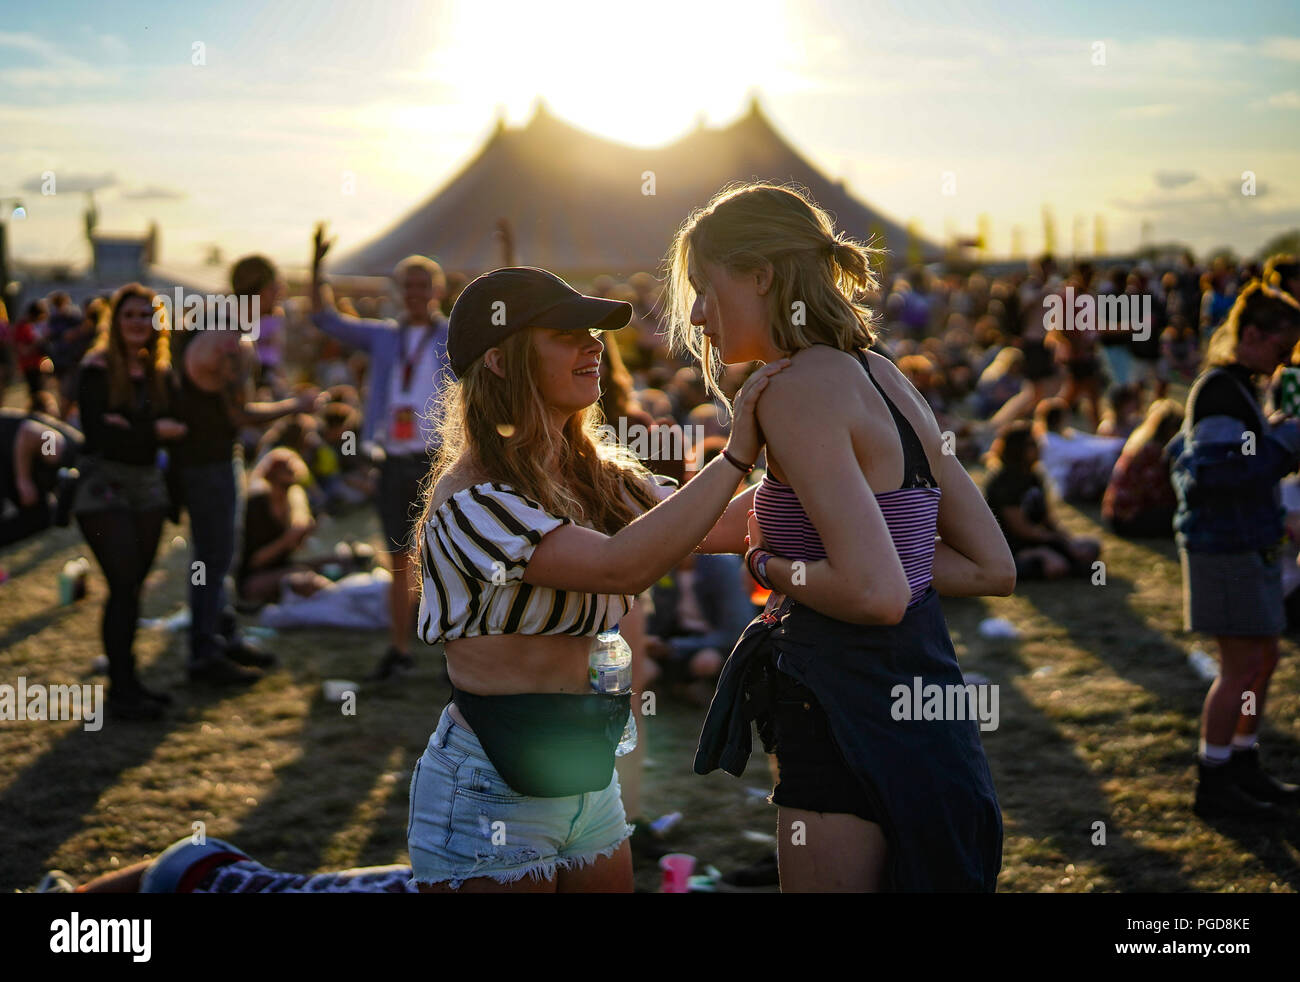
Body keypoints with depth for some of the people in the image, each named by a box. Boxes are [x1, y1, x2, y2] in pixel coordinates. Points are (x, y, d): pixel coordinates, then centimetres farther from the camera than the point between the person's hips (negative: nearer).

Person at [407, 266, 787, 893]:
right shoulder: (471, 499, -20)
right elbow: (622, 565, -31)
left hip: (587, 780, 8)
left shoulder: (598, 476, 6)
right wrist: (735, 457, -26)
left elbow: (721, 527, 11)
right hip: (488, 790, -7)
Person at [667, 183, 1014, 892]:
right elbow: (993, 568, 11)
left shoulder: (798, 391, -15)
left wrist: (765, 564, -7)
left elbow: (876, 593, -25)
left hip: (853, 729, -9)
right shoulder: (884, 379, 11)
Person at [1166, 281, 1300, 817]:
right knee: (1243, 665, -5)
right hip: (1226, 546, -10)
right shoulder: (1220, 390, -16)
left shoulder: (1233, 386, 16)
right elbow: (1215, 471, -26)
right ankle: (1213, 784, 4)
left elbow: (1181, 453, 24)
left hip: (1249, 545, 10)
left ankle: (1244, 767, 25)